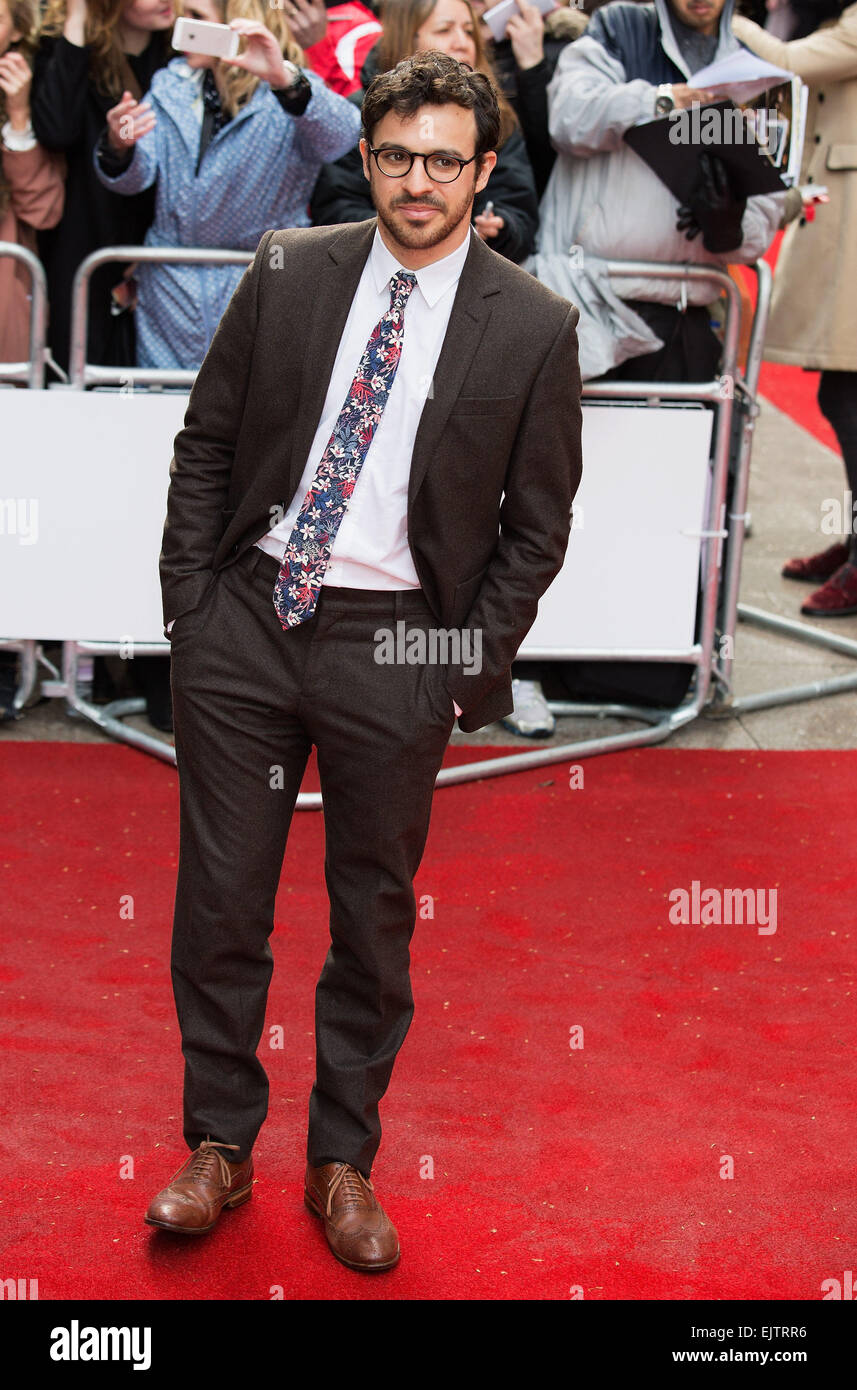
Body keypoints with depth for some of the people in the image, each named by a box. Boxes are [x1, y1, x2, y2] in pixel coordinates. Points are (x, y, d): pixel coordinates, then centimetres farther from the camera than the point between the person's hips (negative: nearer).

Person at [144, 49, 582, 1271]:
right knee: (219, 901, 6)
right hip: (246, 621, 2)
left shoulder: (533, 329, -3)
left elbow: (536, 525, 1)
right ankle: (219, 1147, 23)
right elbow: (208, 443, 8)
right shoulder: (288, 274, 2)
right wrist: (189, 598, 1)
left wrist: (472, 671, -4)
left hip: (396, 646, -1)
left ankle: (342, 1166, 25)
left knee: (374, 917, 9)